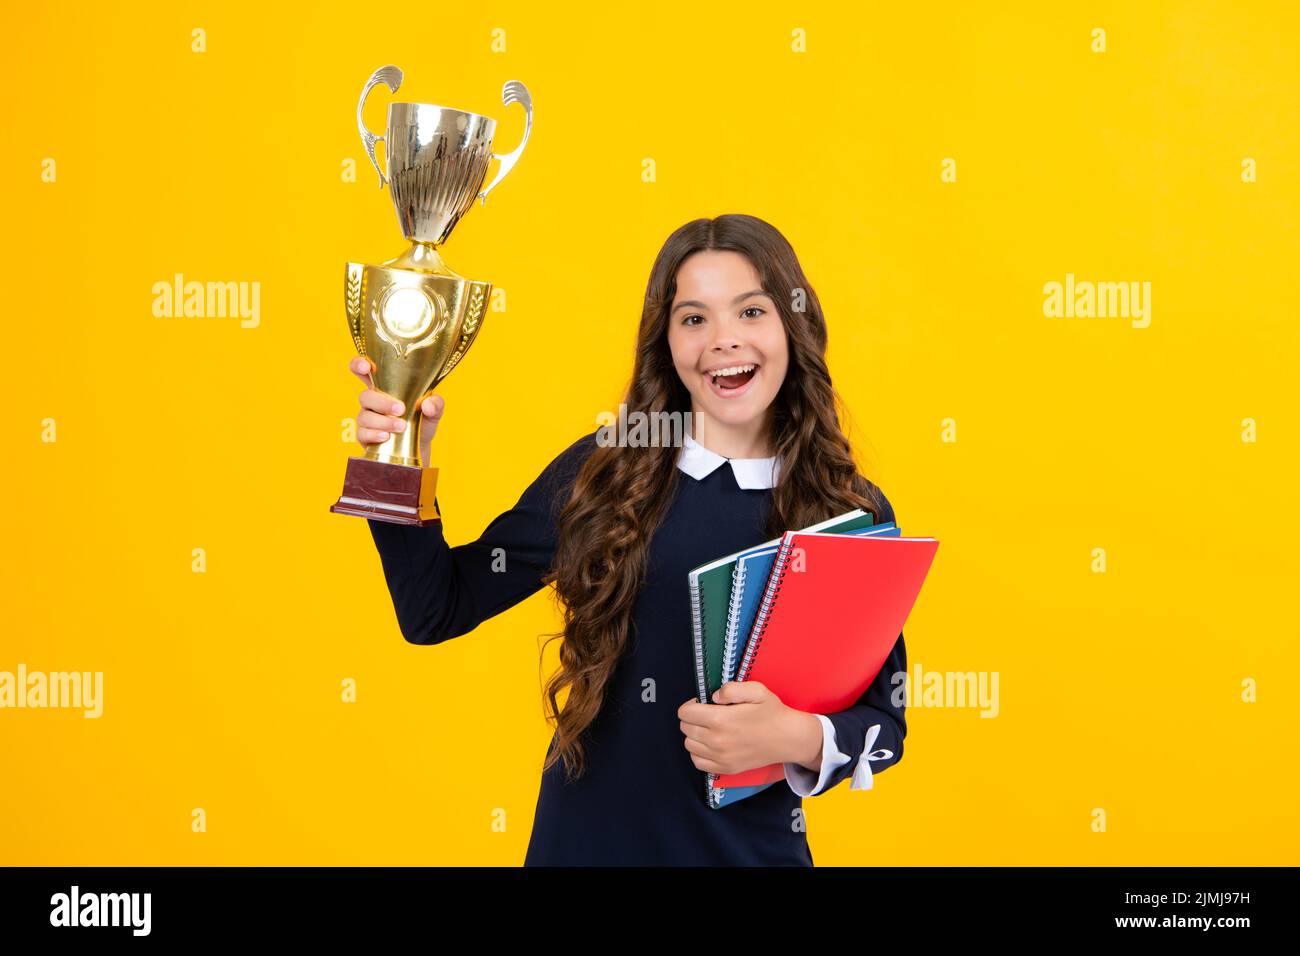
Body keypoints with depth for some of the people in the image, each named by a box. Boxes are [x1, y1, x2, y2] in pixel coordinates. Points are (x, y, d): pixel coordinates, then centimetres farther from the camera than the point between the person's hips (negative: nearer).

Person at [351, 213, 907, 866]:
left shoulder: (855, 515, -5)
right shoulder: (599, 475, -5)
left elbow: (884, 721, 0)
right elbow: (434, 612, -2)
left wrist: (801, 739, -20)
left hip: (753, 847, 0)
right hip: (584, 837, 1)